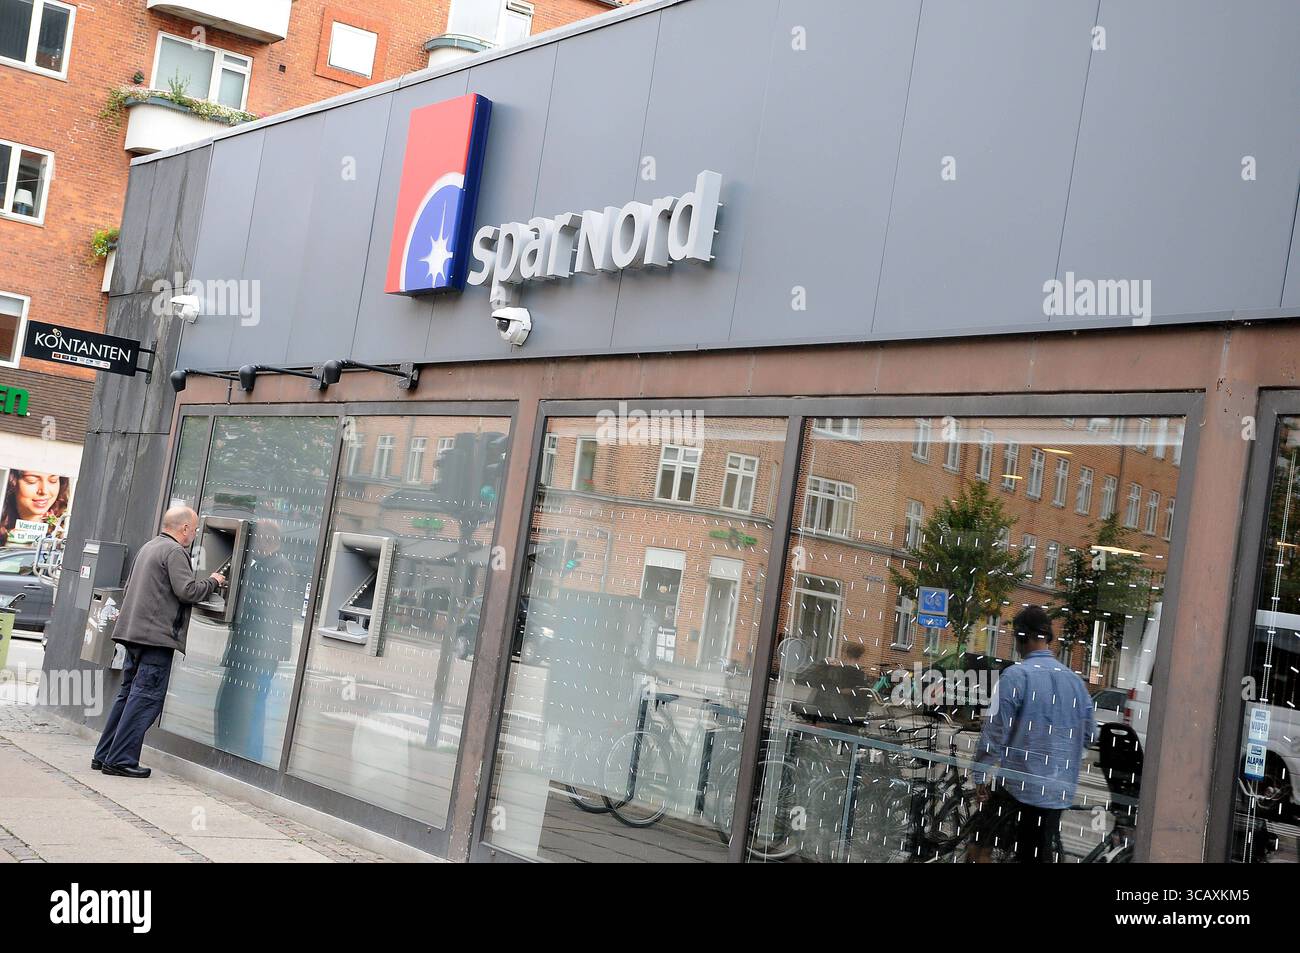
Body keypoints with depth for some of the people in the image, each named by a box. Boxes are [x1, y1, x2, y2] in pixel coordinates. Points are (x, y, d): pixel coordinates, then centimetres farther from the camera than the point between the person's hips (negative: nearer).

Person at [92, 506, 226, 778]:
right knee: (146, 697, -7)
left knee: (129, 694, 15)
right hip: (157, 635, -10)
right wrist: (213, 582, -3)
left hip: (134, 632, 10)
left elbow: (130, 586, 29)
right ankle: (121, 759, -8)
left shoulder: (149, 547, 21)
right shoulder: (175, 552, -11)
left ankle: (104, 755, 17)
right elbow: (187, 591, -17)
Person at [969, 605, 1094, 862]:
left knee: (980, 848, 6)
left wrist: (981, 778, -5)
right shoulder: (1076, 681, 7)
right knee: (1039, 857, 10)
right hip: (1057, 792, 5)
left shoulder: (1016, 675, -11)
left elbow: (995, 732, -13)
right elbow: (1088, 734, 15)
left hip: (1016, 785, -5)